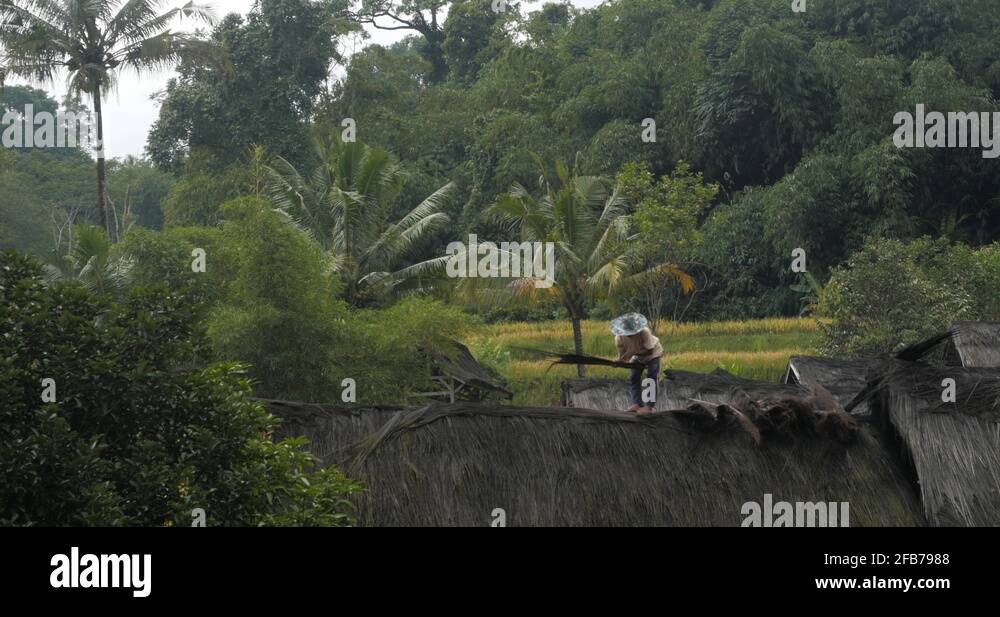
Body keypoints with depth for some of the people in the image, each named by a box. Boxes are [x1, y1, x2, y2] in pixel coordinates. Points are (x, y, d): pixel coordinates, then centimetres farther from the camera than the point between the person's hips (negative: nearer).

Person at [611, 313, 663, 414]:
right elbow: (622, 355, -17)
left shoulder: (644, 332, -40)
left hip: (652, 353, -5)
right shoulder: (619, 338, -27)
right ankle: (637, 404, 4)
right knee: (634, 378, -1)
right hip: (637, 356, 5)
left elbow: (649, 350, -36)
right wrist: (620, 361, -40)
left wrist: (634, 352, -45)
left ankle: (650, 406, -14)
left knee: (652, 377, -14)